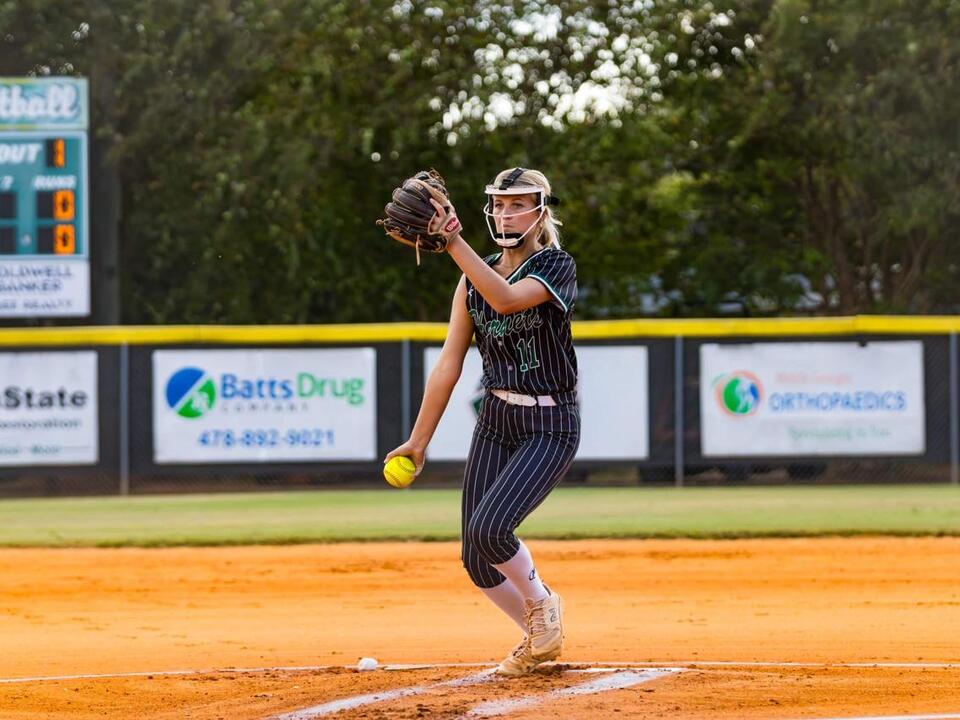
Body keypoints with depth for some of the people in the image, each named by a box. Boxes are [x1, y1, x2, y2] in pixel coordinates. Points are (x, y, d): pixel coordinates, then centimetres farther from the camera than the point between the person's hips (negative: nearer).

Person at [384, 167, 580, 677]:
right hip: (494, 423, 6)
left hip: (550, 427, -6)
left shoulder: (557, 267, -9)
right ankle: (539, 639, 26)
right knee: (477, 561, 1)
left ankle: (542, 603, 6)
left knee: (489, 528, -24)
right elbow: (448, 364, 5)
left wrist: (454, 242, -37)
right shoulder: (475, 279, 7)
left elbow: (505, 299, -31)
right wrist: (418, 441, 1)